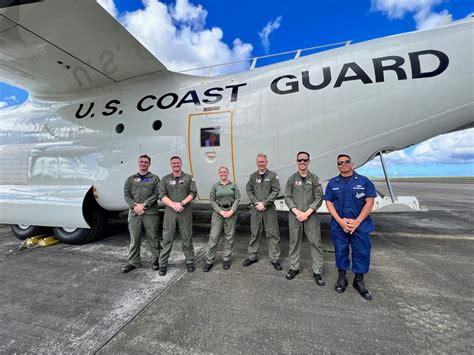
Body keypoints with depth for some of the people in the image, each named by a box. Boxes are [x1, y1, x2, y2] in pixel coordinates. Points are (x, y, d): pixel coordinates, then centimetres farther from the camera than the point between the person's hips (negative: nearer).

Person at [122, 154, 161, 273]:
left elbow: (156, 194, -4)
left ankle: (157, 259, 18)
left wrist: (144, 205, -13)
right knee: (134, 238, 9)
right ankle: (134, 262, 24)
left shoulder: (155, 178, 6)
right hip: (134, 213, 3)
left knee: (153, 237, 4)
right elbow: (126, 195, 5)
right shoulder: (131, 179, 14)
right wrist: (134, 206, -11)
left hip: (150, 213, -2)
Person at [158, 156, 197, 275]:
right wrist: (174, 205, -14)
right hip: (170, 212, 1)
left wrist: (182, 203, -14)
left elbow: (193, 193, -2)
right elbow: (162, 196, -1)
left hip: (185, 212, 0)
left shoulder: (189, 178, 6)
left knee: (187, 238, 7)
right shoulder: (165, 179, 8)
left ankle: (190, 261, 20)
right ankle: (163, 264, 18)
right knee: (167, 239, 5)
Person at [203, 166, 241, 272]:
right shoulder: (215, 186, 6)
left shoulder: (233, 185, 5)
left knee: (229, 236, 6)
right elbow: (212, 201, 2)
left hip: (231, 212, 0)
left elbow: (237, 199, 0)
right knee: (214, 236, 0)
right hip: (218, 212, 0)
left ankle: (226, 259, 21)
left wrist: (231, 211, -12)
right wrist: (221, 211, -10)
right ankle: (209, 261, 12)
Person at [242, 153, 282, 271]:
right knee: (254, 234, 12)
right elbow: (249, 191, 6)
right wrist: (257, 203, -8)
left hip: (269, 209, -2)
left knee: (272, 234, 4)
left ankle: (275, 259, 18)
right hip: (256, 209, 3)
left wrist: (264, 203, -13)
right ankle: (252, 256, 27)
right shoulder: (253, 176, 8)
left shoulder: (273, 175, -1)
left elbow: (276, 191, -8)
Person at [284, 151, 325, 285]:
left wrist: (307, 212, -12)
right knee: (294, 243, 11)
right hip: (294, 216, 1)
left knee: (316, 243, 3)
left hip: (311, 216, -1)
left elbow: (319, 198, -3)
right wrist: (297, 212, -11)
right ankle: (294, 268, 27)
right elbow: (287, 197, 0)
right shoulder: (291, 179, 4)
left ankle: (317, 271, 19)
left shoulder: (315, 179, 2)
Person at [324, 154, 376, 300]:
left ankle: (359, 281, 25)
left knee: (361, 252, 5)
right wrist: (340, 221, -11)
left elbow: (369, 202, -5)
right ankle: (342, 278, 28)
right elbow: (329, 203, 1)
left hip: (360, 225, -1)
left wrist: (357, 222, -13)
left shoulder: (364, 181, 0)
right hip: (339, 225, 1)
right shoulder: (332, 183, 4)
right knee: (341, 251, 10)